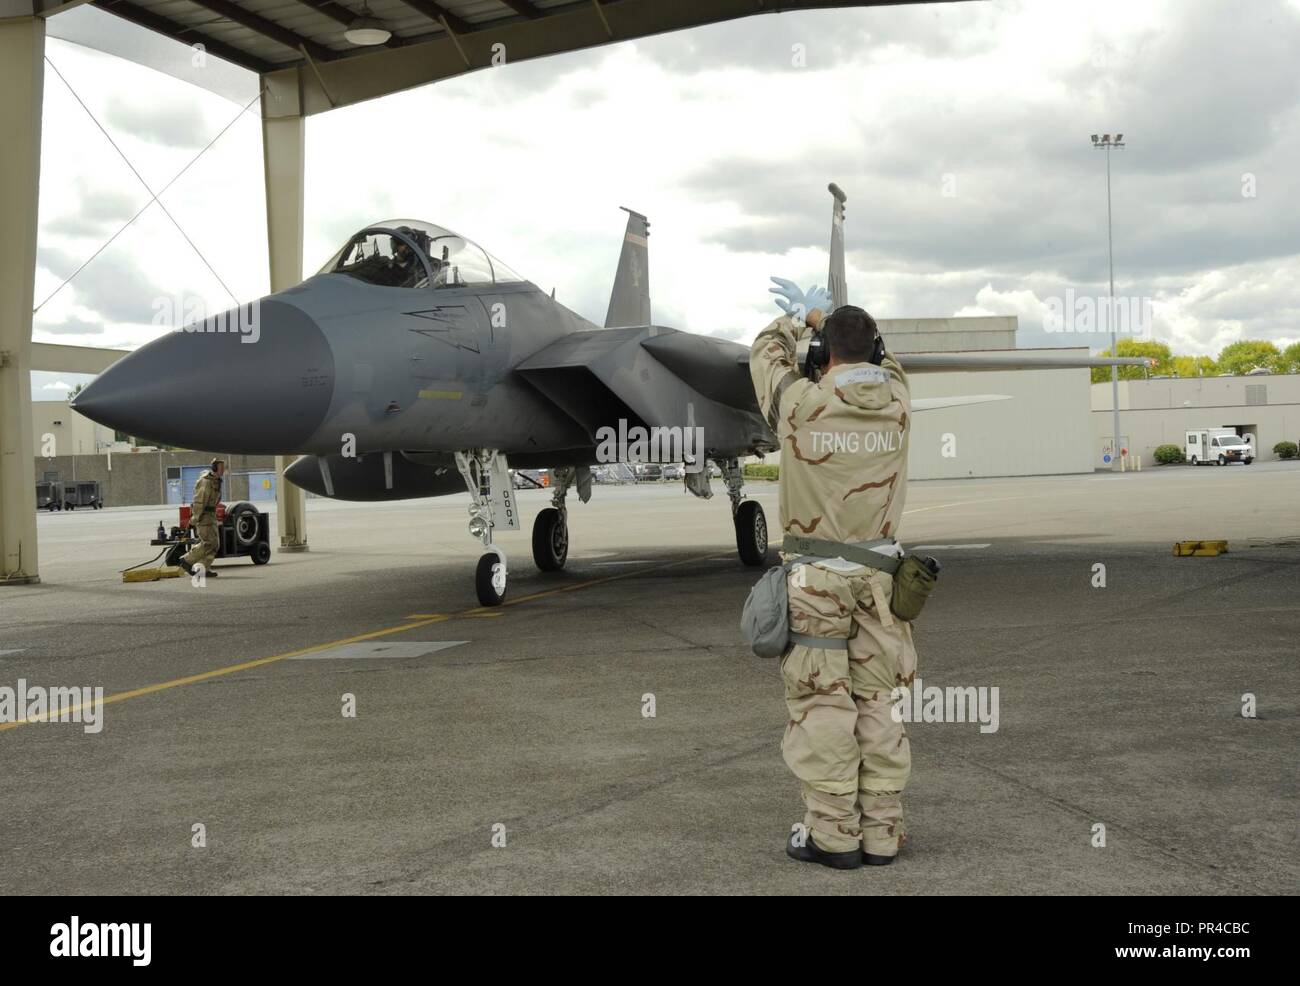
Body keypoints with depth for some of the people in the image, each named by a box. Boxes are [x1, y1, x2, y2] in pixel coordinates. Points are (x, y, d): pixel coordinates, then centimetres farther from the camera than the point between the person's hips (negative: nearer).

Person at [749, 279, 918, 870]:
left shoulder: (802, 403, -10)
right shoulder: (895, 400, 0)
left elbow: (766, 354, 12)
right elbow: (878, 356, 23)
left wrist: (797, 319, 32)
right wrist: (823, 313, 35)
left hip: (816, 576, -3)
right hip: (877, 573, 4)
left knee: (821, 702, 2)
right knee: (876, 702, 8)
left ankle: (833, 833, 5)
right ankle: (881, 832, 13)